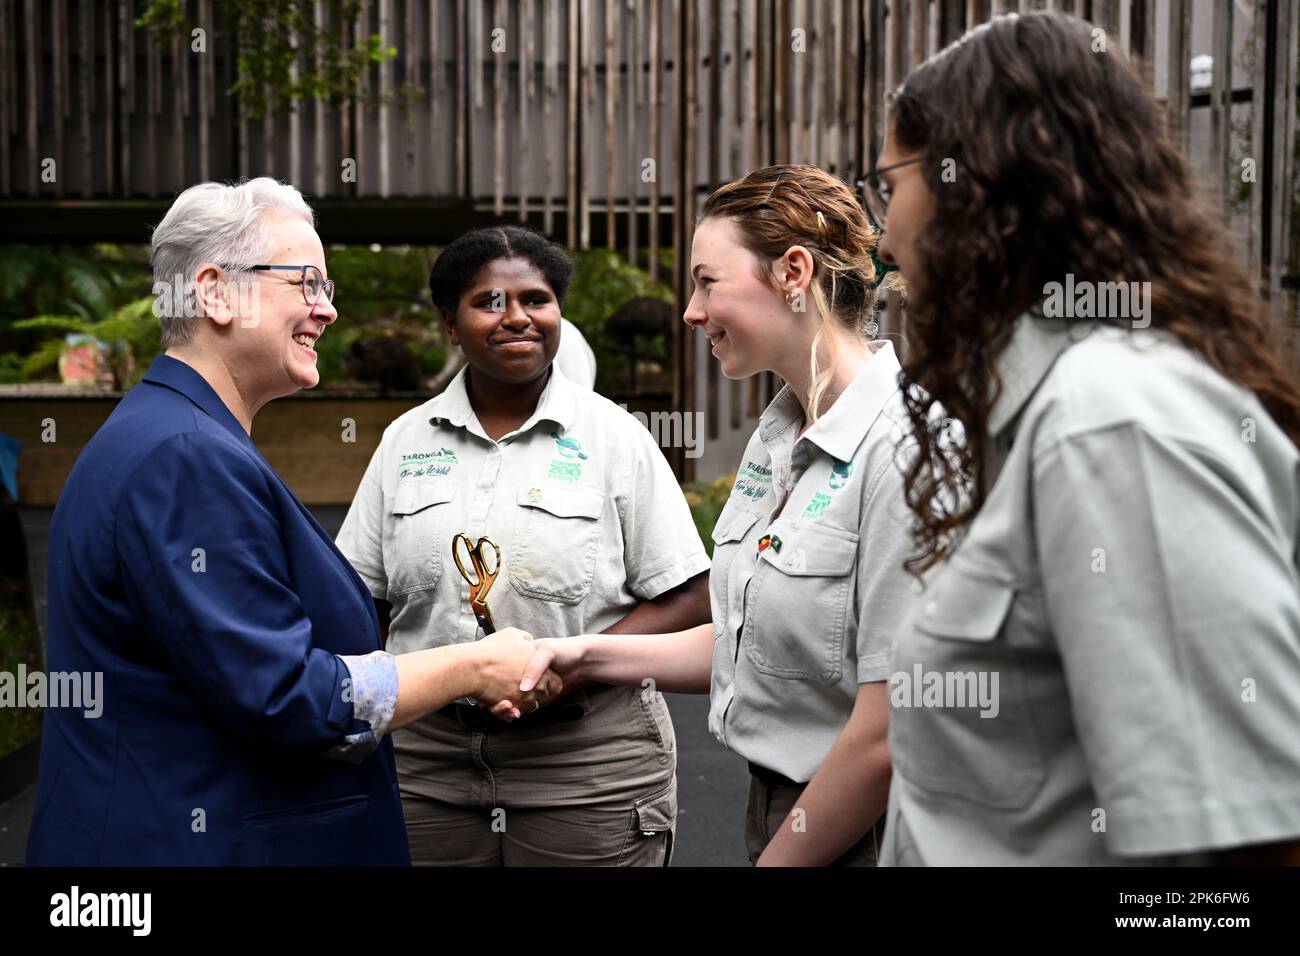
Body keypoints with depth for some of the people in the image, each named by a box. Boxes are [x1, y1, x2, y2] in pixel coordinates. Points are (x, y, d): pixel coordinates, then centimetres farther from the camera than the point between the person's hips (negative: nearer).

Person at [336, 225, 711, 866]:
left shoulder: (613, 436, -1)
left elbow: (687, 601, -4)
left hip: (588, 758, -2)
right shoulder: (405, 440, 8)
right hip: (429, 756, 3)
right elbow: (360, 602, 11)